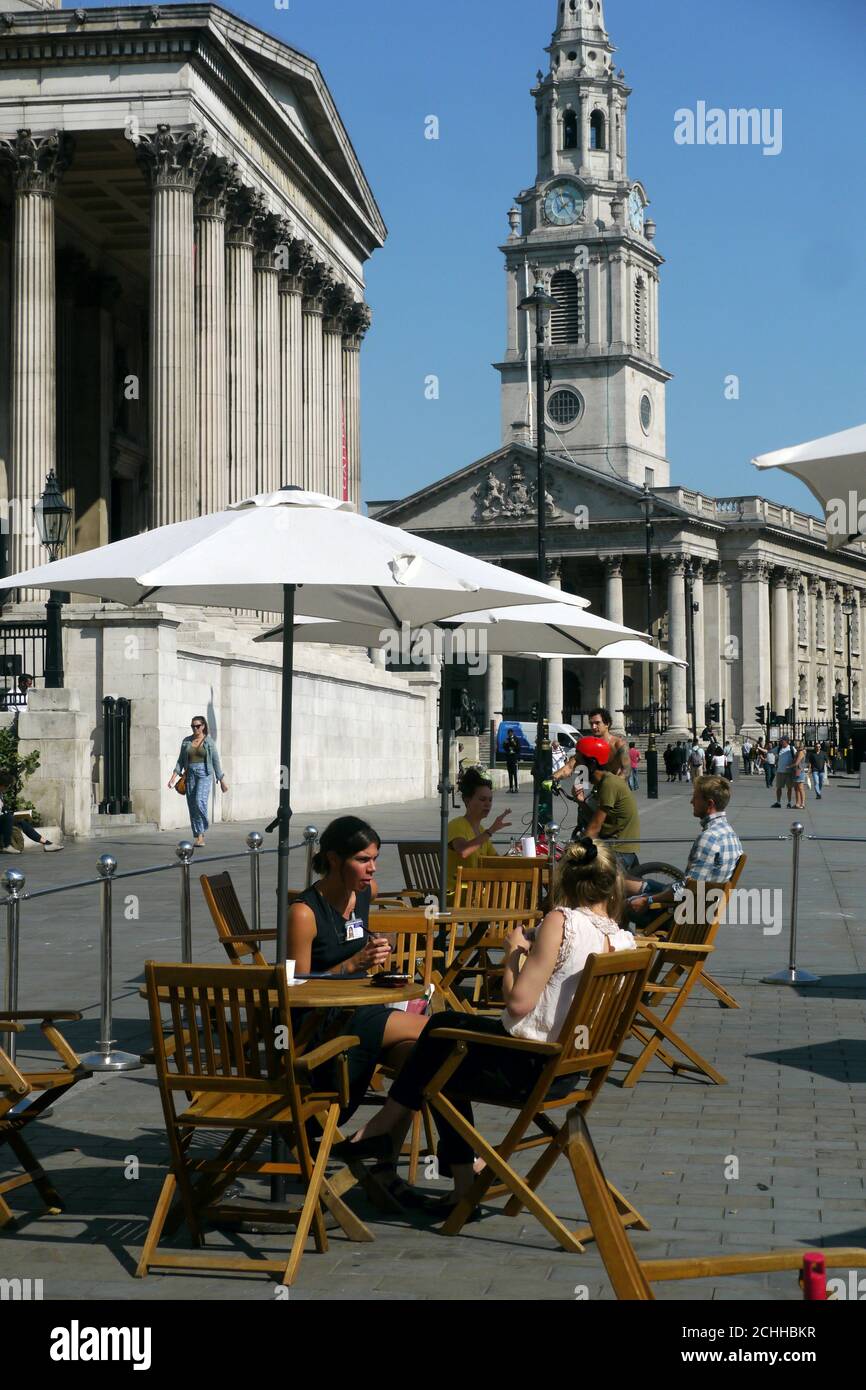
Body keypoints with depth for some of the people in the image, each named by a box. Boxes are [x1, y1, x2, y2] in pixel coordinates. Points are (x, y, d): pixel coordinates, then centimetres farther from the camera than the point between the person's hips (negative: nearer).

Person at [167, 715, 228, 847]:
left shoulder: (209, 742, 0)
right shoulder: (187, 741, 9)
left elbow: (216, 762, 3)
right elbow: (181, 760, 11)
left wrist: (222, 781, 4)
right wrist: (174, 776, -1)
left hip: (204, 774, -4)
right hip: (190, 774, 4)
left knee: (200, 801, -23)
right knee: (192, 806, 2)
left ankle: (201, 832, -11)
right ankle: (198, 837, 8)